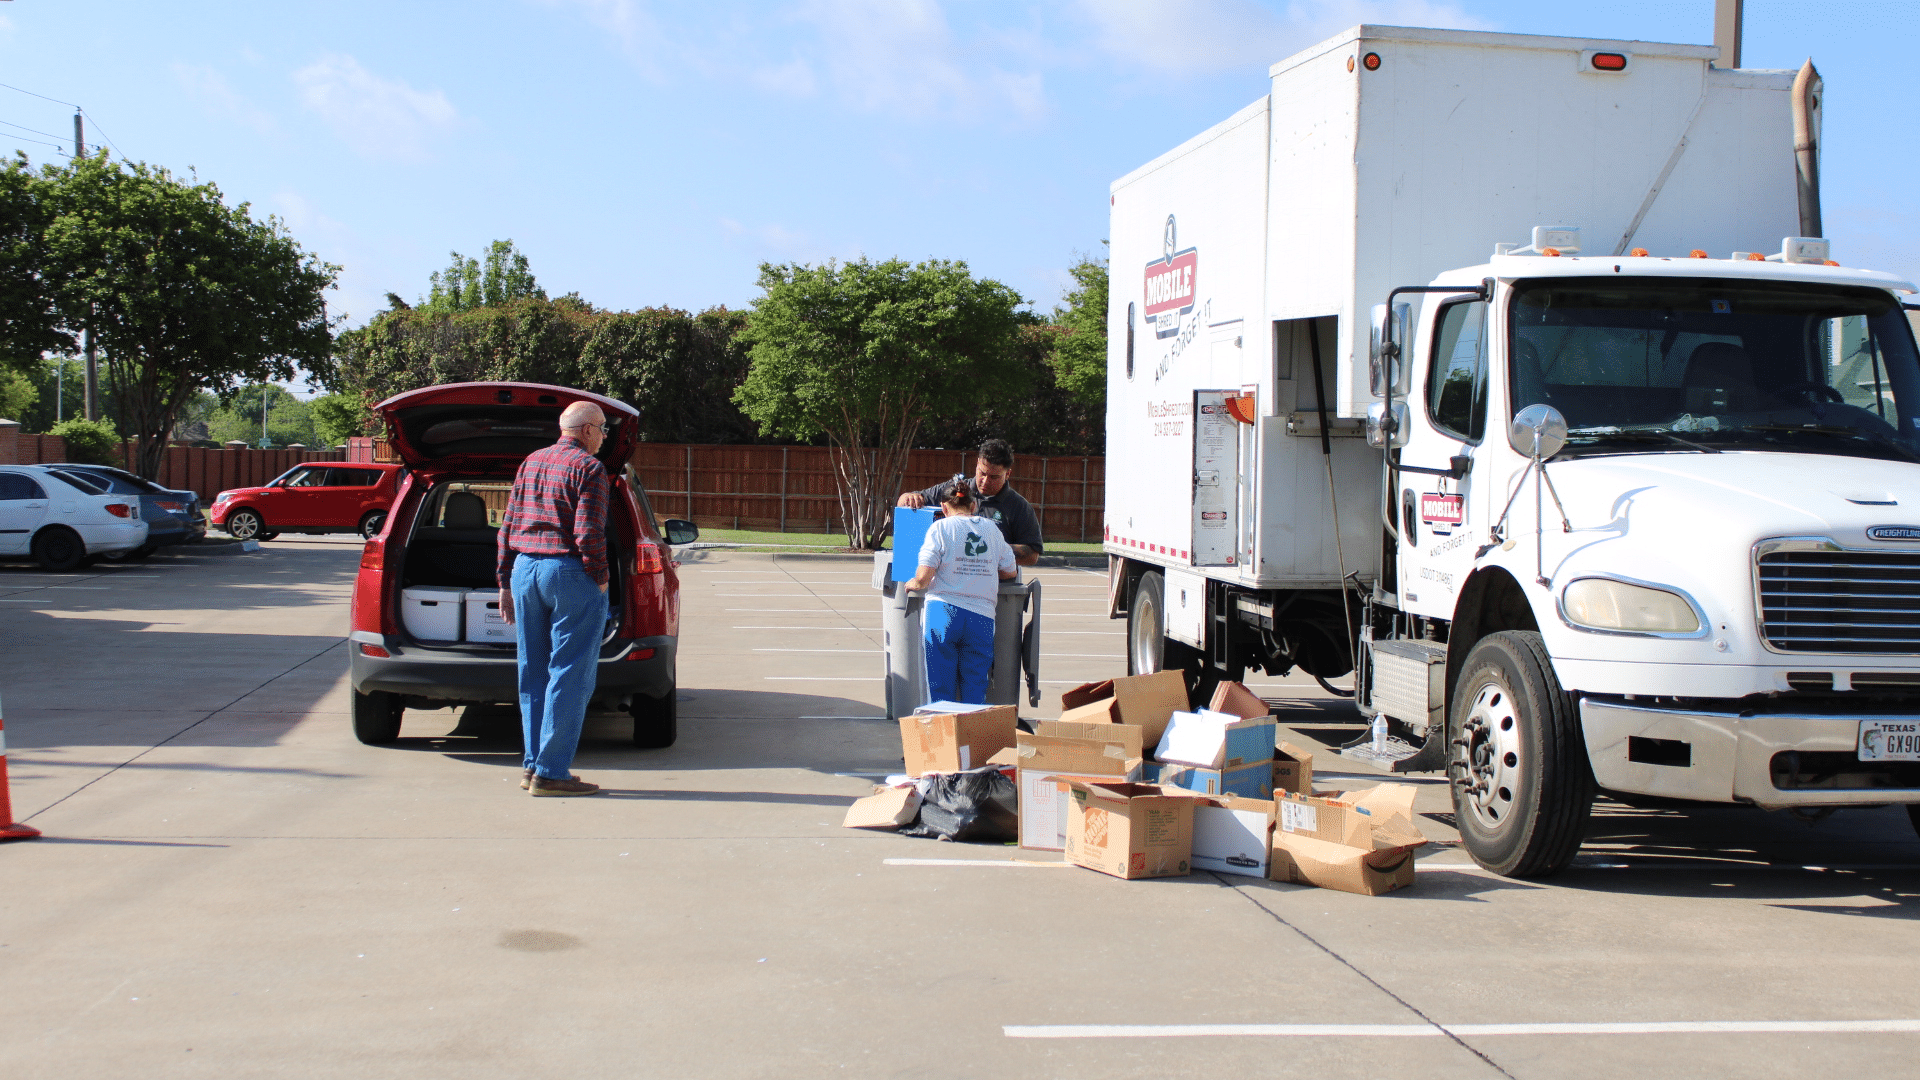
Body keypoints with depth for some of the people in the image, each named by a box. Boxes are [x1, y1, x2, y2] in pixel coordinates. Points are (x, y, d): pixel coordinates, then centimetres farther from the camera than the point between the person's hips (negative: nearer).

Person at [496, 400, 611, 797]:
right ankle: (550, 772, -2)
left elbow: (508, 526, 15)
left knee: (534, 673, 13)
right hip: (570, 574, -7)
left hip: (525, 570, 8)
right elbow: (588, 533, -16)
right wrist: (600, 579, -5)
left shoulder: (530, 463, 14)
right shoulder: (588, 468, -8)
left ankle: (533, 764, 17)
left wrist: (506, 582, 18)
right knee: (570, 675, -2)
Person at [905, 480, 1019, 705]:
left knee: (940, 688, 4)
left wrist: (911, 584, 13)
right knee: (975, 693, 7)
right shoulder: (992, 531, 11)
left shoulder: (940, 528, 0)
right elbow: (1010, 572, 18)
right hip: (981, 617, 3)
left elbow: (923, 578, -9)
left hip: (943, 612, -2)